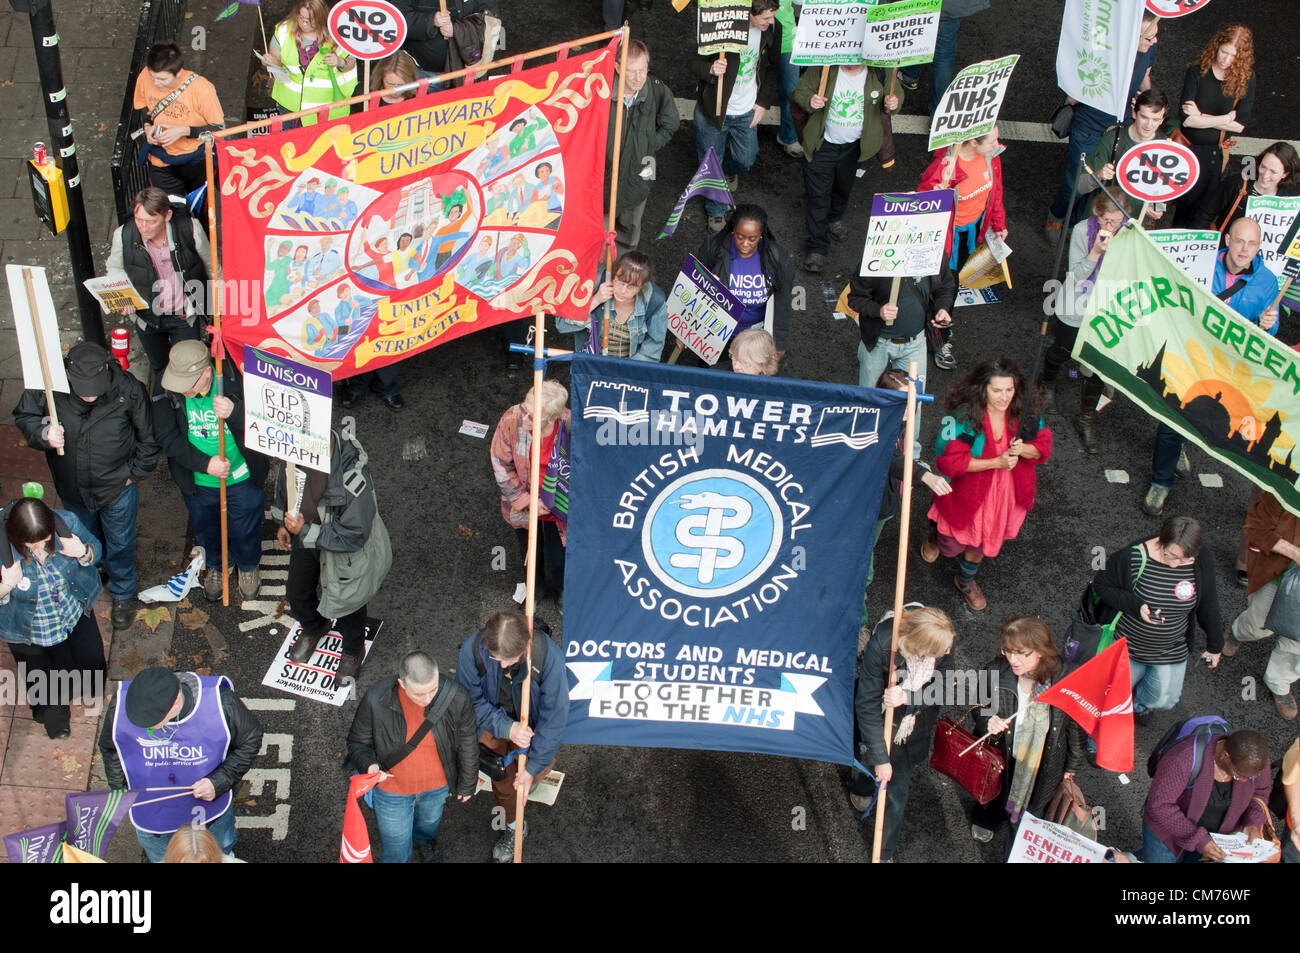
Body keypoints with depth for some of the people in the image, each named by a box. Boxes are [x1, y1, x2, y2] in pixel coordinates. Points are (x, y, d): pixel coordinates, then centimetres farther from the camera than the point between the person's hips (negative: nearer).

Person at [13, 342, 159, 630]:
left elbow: (149, 436, -12)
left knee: (120, 543, 20)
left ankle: (123, 592, 47)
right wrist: (43, 434, -28)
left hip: (117, 487, -2)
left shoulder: (127, 390, -29)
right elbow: (24, 415, -7)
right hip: (73, 487, 2)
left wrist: (136, 472, -5)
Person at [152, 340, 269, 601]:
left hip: (242, 479, -2)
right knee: (205, 530, 26)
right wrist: (204, 464, -25)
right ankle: (215, 565, 58)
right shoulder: (167, 390, -20)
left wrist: (234, 412, -42)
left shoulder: (235, 378, -27)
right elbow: (167, 438, -15)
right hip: (198, 482, 2)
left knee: (245, 530, 21)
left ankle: (248, 566, 54)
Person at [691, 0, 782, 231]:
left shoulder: (772, 30, -11)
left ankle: (729, 170, 56)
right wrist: (711, 69, -38)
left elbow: (773, 67, 6)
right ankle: (716, 211, 35)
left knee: (745, 160, 17)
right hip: (713, 110, -4)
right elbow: (696, 61, -15)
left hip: (747, 111, 4)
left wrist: (764, 102, 4)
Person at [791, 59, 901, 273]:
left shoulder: (878, 73, -13)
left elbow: (896, 93, 4)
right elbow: (800, 92, -6)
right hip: (822, 145, -3)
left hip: (854, 146, 3)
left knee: (843, 187, 25)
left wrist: (894, 103, -21)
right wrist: (810, 101, -30)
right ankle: (816, 248, 7)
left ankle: (835, 218, 58)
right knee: (817, 194, -2)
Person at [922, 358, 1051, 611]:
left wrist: (1022, 449, -27)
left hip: (1002, 495, 3)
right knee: (951, 547, 19)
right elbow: (950, 461, -29)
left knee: (979, 545, 24)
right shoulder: (964, 417, -29)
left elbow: (1043, 447, -3)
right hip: (965, 494, -3)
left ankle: (966, 581, 55)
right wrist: (996, 462, -33)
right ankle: (935, 535, 58)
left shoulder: (1025, 414, -14)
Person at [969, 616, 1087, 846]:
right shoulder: (996, 672, -27)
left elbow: (1076, 726, -11)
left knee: (1036, 805, 28)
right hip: (1001, 759, 1)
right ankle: (985, 820, 65)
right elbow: (979, 710, -7)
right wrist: (987, 722, -31)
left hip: (1045, 764, -1)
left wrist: (1072, 765, 2)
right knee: (995, 795, 31)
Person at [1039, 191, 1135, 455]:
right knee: (1062, 351, 23)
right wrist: (1097, 251, -33)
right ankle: (1047, 386, 57)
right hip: (1074, 310, 0)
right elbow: (1076, 275, -20)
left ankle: (1087, 419, 24)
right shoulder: (1083, 230, -19)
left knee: (1095, 366, 3)